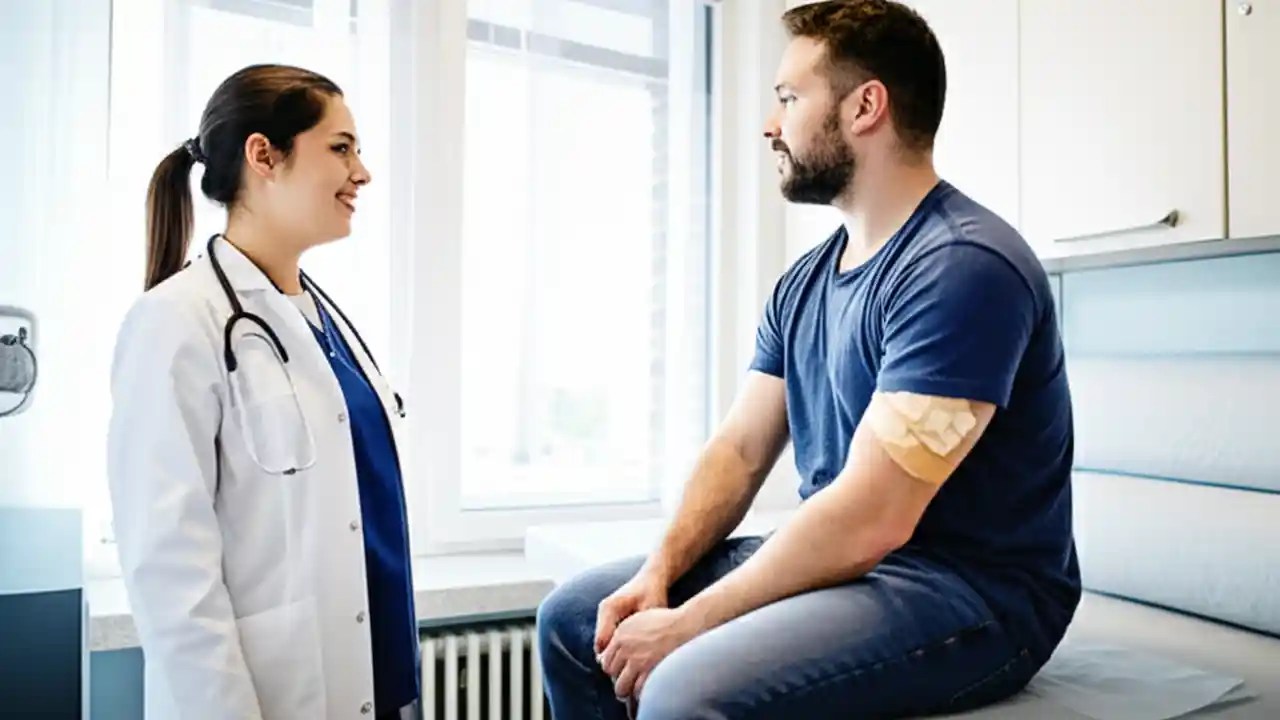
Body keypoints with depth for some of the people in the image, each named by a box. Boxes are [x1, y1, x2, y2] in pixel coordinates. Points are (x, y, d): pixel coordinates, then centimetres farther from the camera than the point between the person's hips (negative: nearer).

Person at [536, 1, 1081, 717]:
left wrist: (687, 622, -19)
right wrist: (658, 574, -9)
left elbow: (870, 519, -25)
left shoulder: (962, 266, -20)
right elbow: (739, 448, 6)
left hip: (972, 590, -7)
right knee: (574, 618, 6)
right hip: (843, 560, 8)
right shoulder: (806, 281, 9)